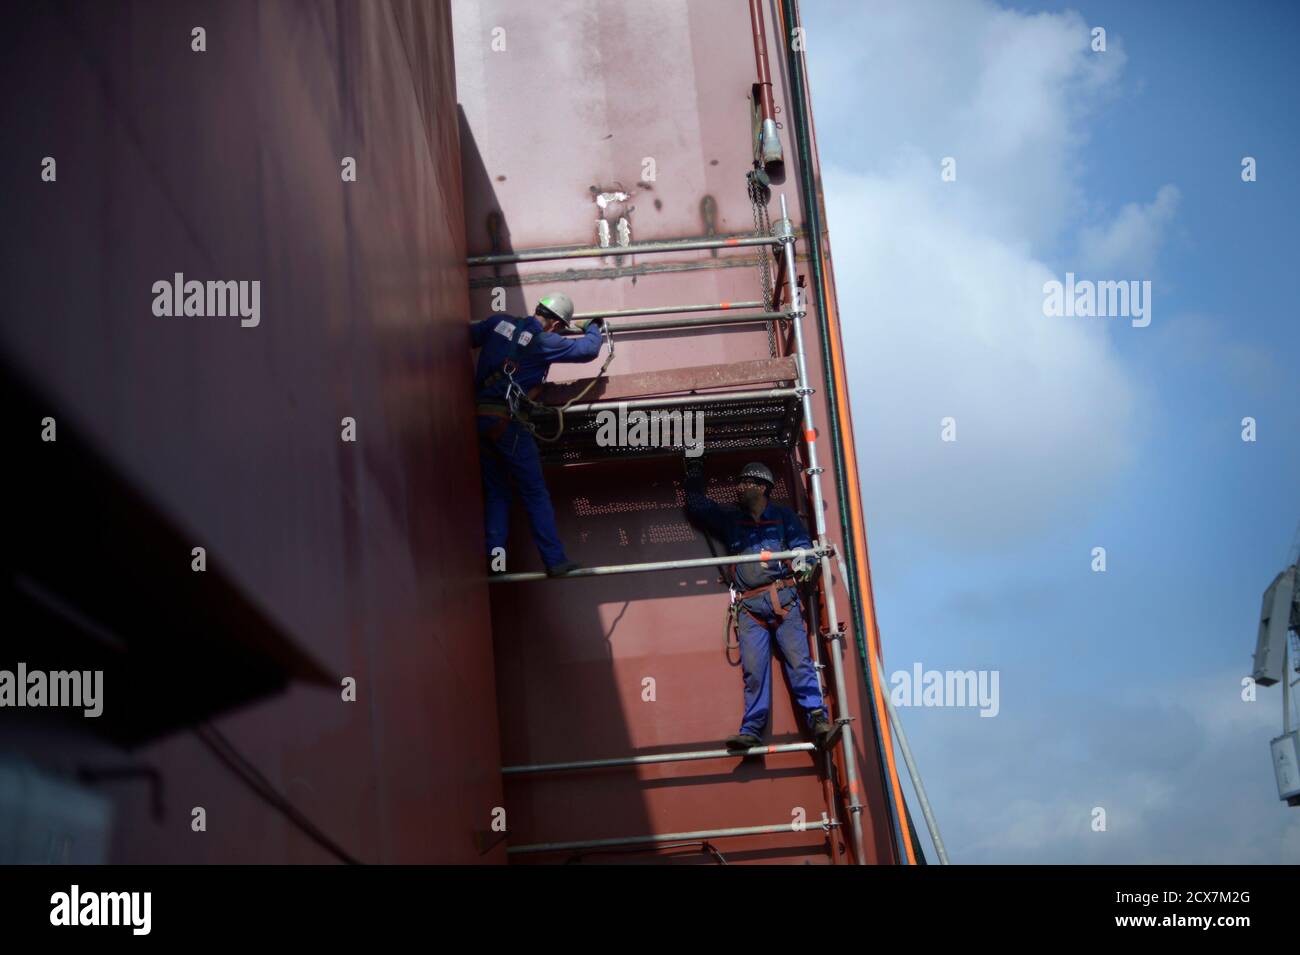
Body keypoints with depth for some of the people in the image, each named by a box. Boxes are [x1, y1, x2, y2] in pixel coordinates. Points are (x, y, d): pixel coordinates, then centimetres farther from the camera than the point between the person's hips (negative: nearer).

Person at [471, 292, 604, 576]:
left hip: (478, 417, 6)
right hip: (507, 422, -6)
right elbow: (589, 350, -1)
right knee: (535, 493, 2)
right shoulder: (544, 341, -6)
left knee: (495, 491, 14)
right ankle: (555, 560, 2)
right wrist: (594, 327, 20)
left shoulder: (499, 322, 8)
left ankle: (494, 558, 7)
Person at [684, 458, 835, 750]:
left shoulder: (784, 516, 16)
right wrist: (694, 470, 32)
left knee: (799, 661, -13)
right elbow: (697, 505, 32)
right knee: (753, 669, -8)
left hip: (783, 599, -2)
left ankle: (819, 722, -17)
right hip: (749, 606, 2)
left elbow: (803, 547, 8)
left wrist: (803, 564, -14)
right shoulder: (730, 520, 24)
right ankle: (751, 731, -11)